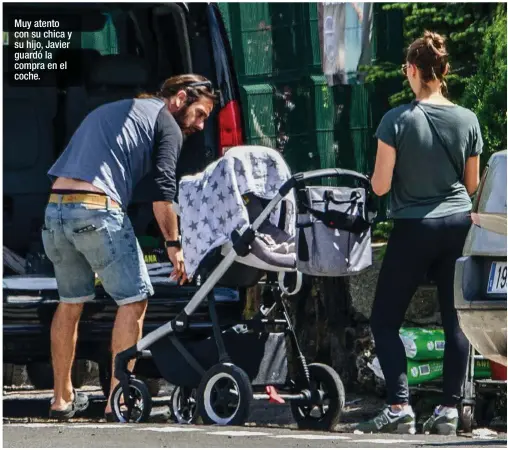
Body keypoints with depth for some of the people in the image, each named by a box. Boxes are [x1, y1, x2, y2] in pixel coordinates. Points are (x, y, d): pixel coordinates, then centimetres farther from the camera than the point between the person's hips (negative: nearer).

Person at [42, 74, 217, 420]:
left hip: (55, 208, 8)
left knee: (71, 302, 20)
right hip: (98, 210, -7)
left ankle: (62, 399, 26)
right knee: (134, 300, 3)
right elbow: (163, 192, -6)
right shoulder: (166, 125, 6)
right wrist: (173, 245, 1)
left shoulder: (110, 110, 30)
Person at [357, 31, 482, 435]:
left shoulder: (397, 120, -12)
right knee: (456, 320, 9)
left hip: (414, 229, -3)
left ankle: (399, 408, -5)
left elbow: (380, 186, -10)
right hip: (459, 225, 3)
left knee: (385, 321, 5)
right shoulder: (467, 120, -2)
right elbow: (472, 186, 7)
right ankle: (449, 409, 5)